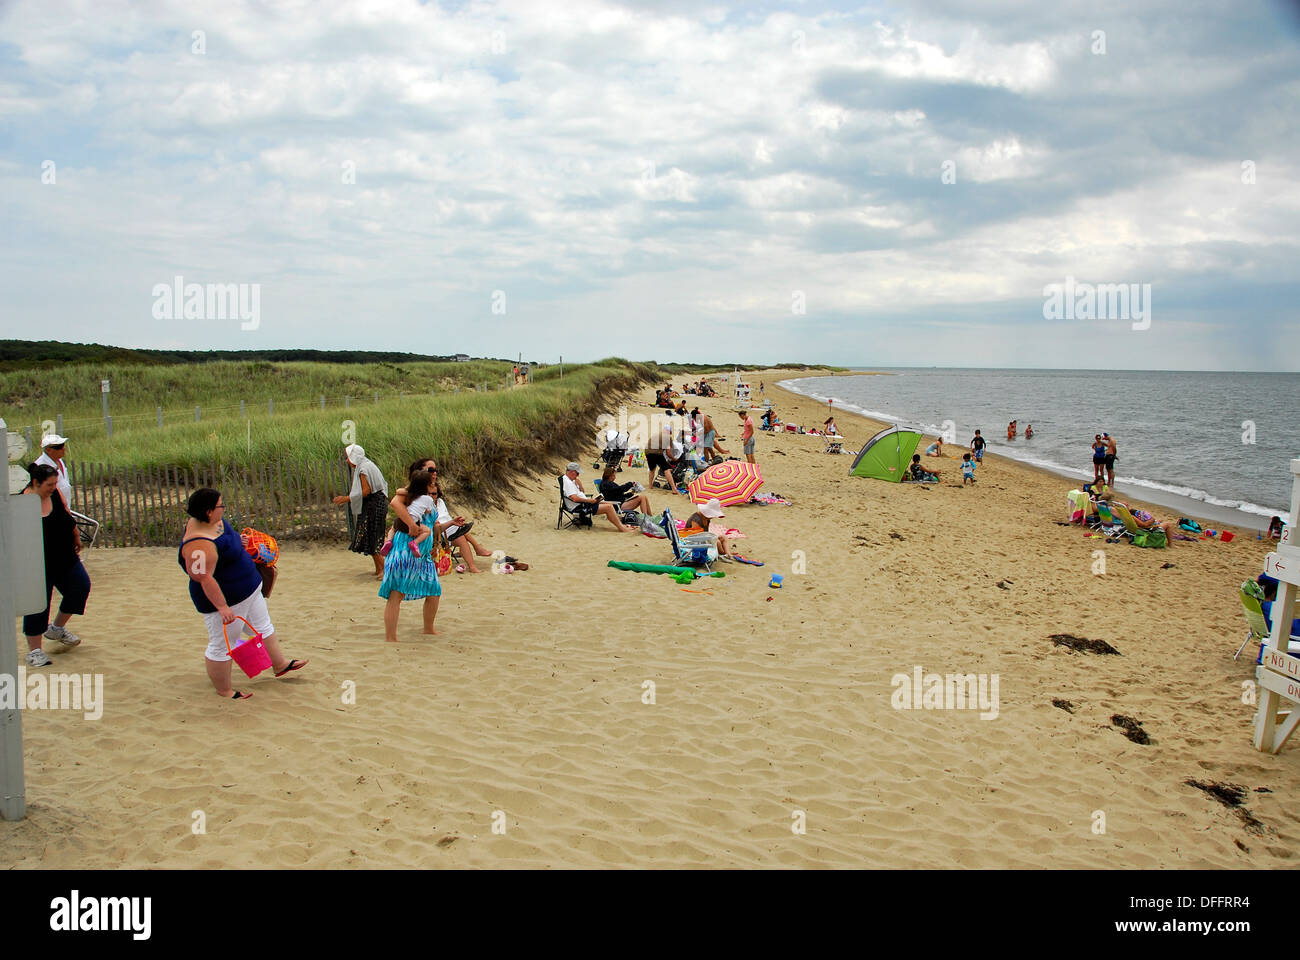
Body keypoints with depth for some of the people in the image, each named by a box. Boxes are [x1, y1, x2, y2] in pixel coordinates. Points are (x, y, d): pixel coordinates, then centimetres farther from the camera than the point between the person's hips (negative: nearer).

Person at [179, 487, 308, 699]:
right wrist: (222, 607, -30)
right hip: (225, 598, -11)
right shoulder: (199, 544, -32)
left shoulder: (214, 521, -1)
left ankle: (280, 665, 40)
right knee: (222, 647, 6)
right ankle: (223, 690, 22)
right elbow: (204, 578, -32)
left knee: (263, 627, 23)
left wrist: (237, 540, 4)